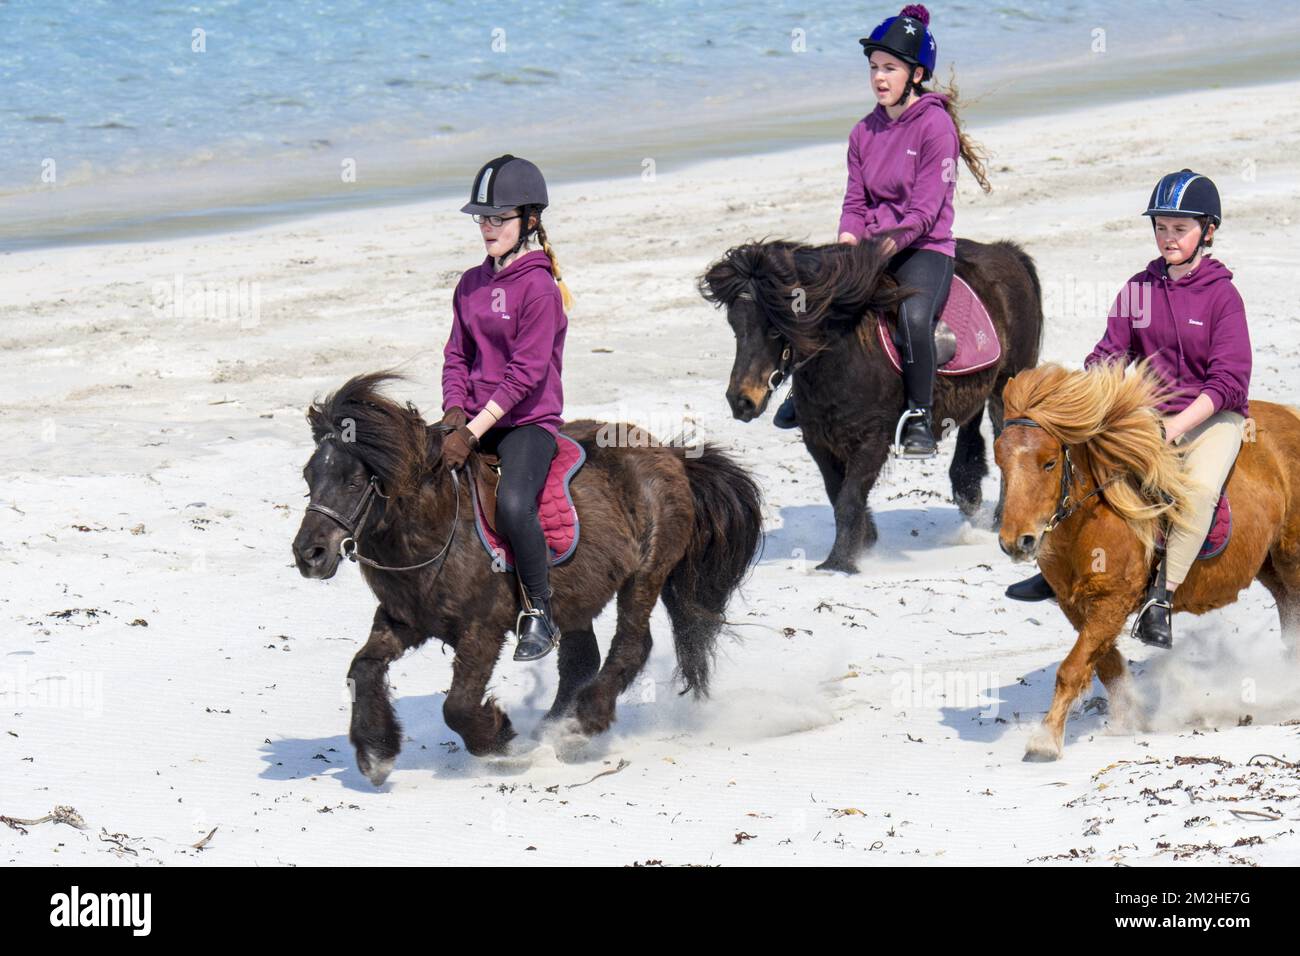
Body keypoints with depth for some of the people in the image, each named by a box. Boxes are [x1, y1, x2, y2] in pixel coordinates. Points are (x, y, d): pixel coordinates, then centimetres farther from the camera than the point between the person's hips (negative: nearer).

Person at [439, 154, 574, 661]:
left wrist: (473, 431, -21)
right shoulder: (472, 283, 11)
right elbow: (457, 355, 15)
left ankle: (540, 615, -12)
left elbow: (526, 373, -17)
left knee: (513, 505, -31)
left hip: (529, 420, -7)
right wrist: (454, 413, -4)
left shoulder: (539, 286, -11)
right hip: (476, 417, 7)